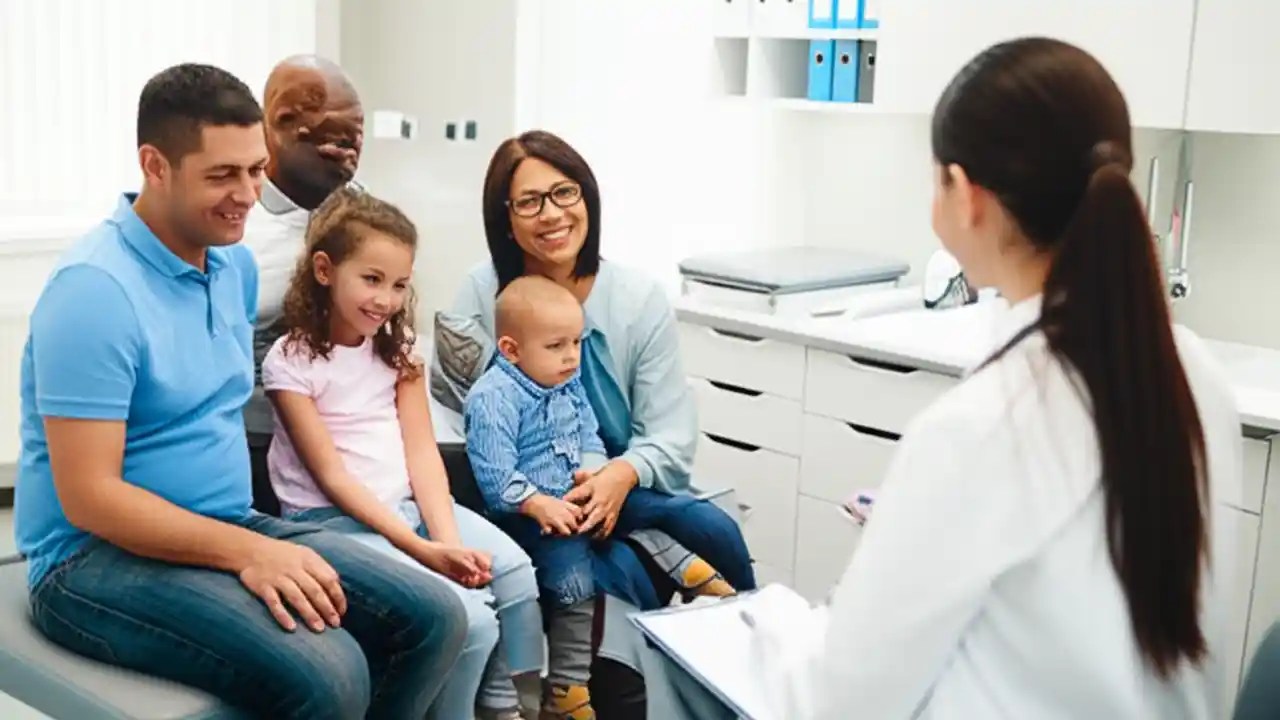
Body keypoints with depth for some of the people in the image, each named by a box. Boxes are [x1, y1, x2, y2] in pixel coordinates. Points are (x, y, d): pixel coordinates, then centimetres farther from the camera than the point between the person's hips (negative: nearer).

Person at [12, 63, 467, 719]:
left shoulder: (236, 263, 8)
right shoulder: (96, 289, -19)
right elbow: (89, 497, -21)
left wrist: (253, 539, 9)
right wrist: (248, 552, -27)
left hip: (229, 529, 8)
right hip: (100, 556, -8)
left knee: (434, 619, -6)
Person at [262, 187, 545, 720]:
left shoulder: (398, 345, 8)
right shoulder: (291, 360, -9)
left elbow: (422, 451, 0)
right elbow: (332, 476, -14)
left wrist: (449, 539, -16)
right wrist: (424, 550, -22)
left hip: (408, 501, 6)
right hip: (335, 518, -6)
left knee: (513, 569, -15)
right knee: (468, 614, -22)